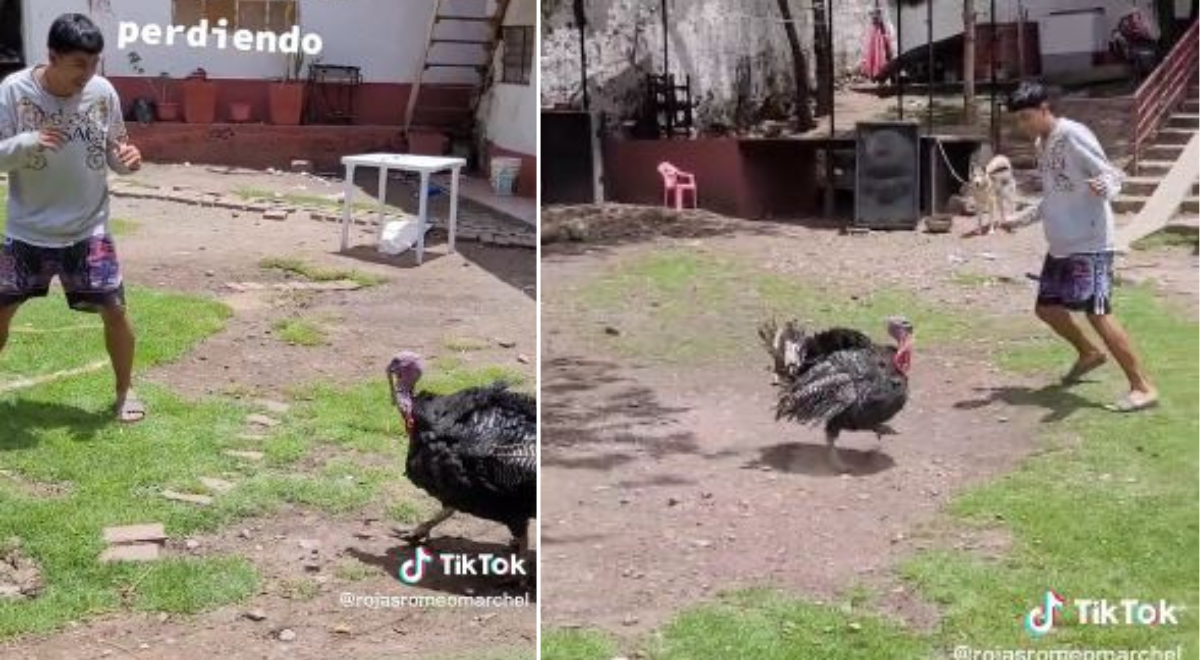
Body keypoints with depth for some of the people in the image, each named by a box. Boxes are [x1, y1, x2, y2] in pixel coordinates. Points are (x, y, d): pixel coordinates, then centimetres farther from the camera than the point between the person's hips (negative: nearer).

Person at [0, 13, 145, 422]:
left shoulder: (103, 93, -7)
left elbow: (112, 150, 5)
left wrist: (127, 159, -19)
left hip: (88, 230, 1)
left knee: (114, 310, -2)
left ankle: (125, 392, 19)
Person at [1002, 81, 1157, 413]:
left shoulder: (1073, 135, -13)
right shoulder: (1042, 142, 14)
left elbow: (1112, 175, -17)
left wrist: (1103, 187, -39)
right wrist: (1021, 220, 29)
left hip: (1089, 243, -9)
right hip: (1060, 245, 9)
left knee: (1097, 313, -14)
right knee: (1047, 308, 15)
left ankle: (1143, 387, -9)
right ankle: (1089, 353, 40)